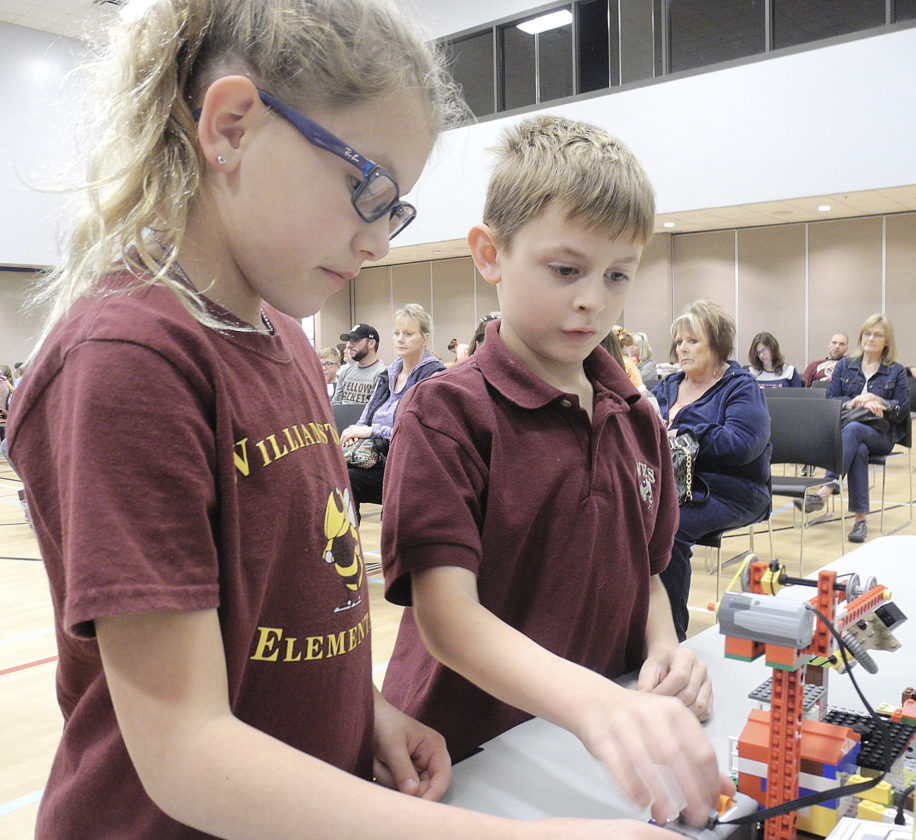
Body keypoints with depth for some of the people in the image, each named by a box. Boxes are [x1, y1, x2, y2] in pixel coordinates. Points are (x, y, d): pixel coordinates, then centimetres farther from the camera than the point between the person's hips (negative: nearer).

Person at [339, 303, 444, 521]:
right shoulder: (389, 375, 19)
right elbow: (367, 417, 21)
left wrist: (373, 431, -16)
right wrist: (357, 431, -4)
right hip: (381, 461, 6)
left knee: (346, 480, -28)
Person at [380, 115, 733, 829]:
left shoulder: (637, 420, 5)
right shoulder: (446, 412, -16)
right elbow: (446, 611, -24)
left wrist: (664, 651, -7)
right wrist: (592, 701, -39)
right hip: (469, 757, -5)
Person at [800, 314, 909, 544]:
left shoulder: (897, 371, 12)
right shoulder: (844, 366, 16)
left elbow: (902, 411, 5)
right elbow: (829, 402, 6)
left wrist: (876, 401, -12)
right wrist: (858, 402, -12)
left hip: (880, 434, -2)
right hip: (847, 426, 2)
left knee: (852, 430, -38)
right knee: (859, 450, -37)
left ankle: (825, 490, -54)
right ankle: (860, 518, -40)